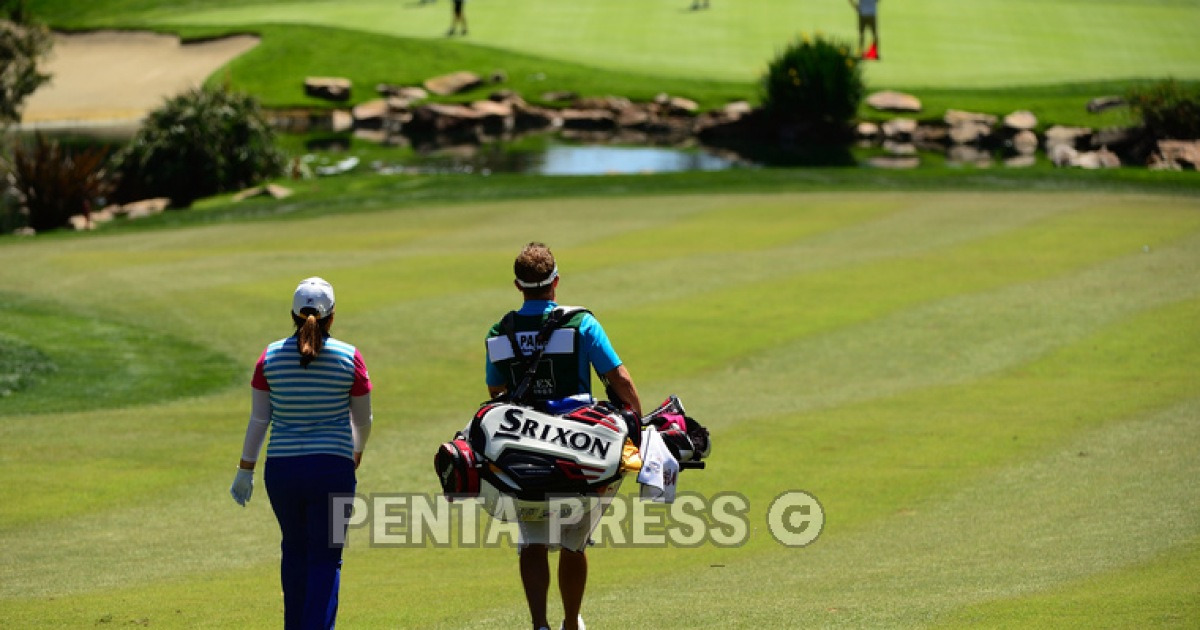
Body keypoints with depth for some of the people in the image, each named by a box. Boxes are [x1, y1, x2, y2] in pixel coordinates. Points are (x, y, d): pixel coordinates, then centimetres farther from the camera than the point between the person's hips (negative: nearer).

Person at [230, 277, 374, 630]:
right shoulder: (349, 358, -5)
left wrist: (245, 470, 9)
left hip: (281, 469, 2)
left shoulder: (271, 357, -1)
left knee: (294, 551, 21)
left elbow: (258, 419, 1)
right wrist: (357, 452, 26)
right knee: (325, 560, 2)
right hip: (333, 468, -2)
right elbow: (363, 418, 6)